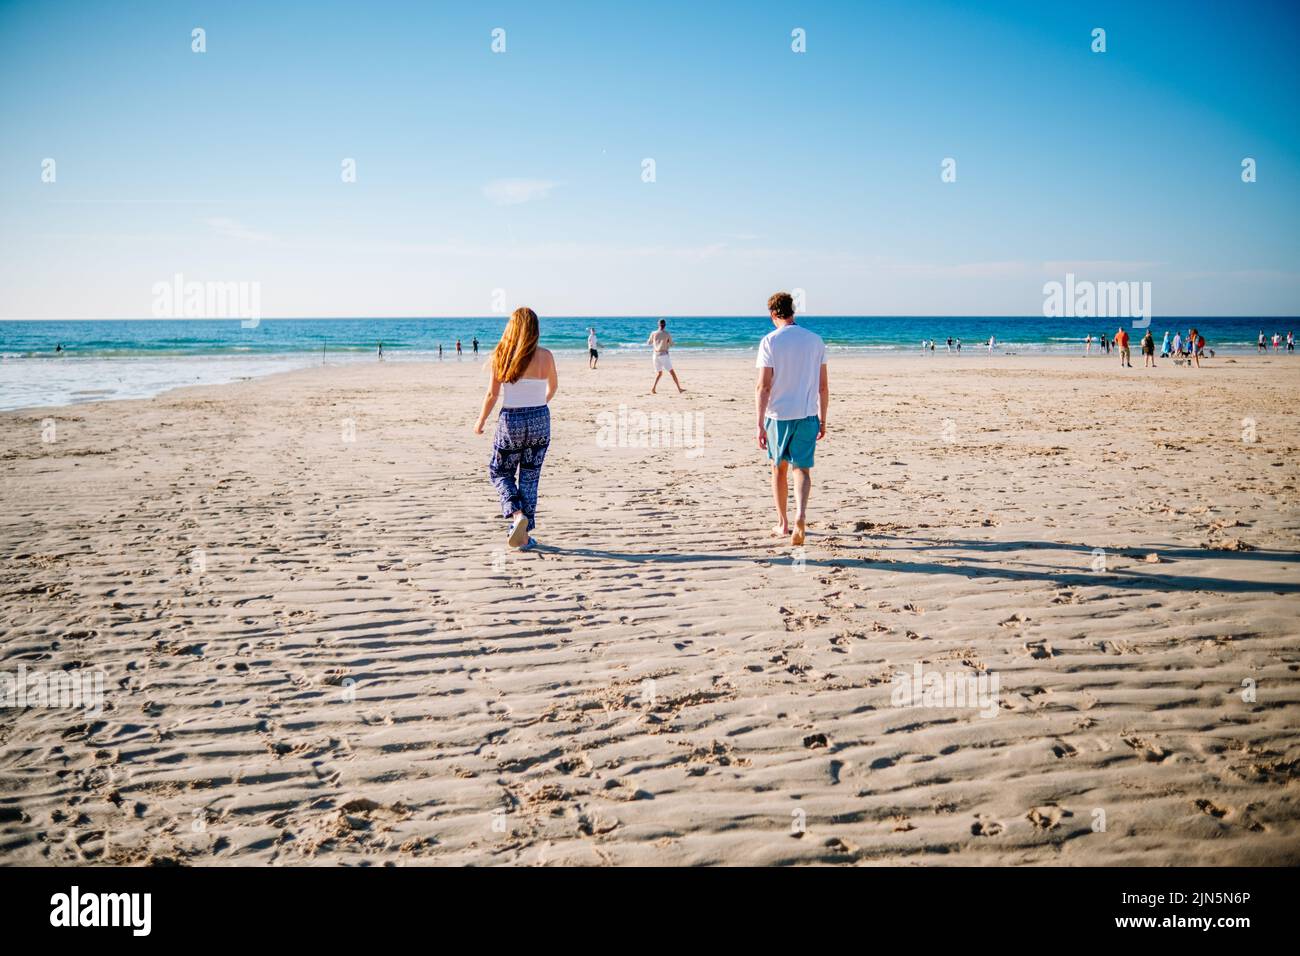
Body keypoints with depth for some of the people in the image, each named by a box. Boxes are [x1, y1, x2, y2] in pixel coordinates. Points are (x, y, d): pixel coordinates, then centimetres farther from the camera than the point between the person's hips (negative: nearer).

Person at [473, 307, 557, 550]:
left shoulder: (500, 356, -8)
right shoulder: (545, 356, -4)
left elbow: (492, 394, -7)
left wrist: (480, 421, 8)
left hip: (511, 420, -2)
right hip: (540, 419, 2)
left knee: (500, 472, 16)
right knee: (529, 478, 12)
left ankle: (517, 515, -8)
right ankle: (524, 534, 14)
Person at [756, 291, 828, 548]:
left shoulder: (770, 341, -7)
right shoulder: (815, 340, 4)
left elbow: (763, 386, -12)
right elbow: (823, 386, 6)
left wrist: (760, 424, -10)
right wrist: (822, 420, 15)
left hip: (778, 415, -2)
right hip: (807, 415, 2)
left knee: (779, 469, 14)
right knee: (802, 469, 4)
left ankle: (783, 523, 24)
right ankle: (801, 514, -21)